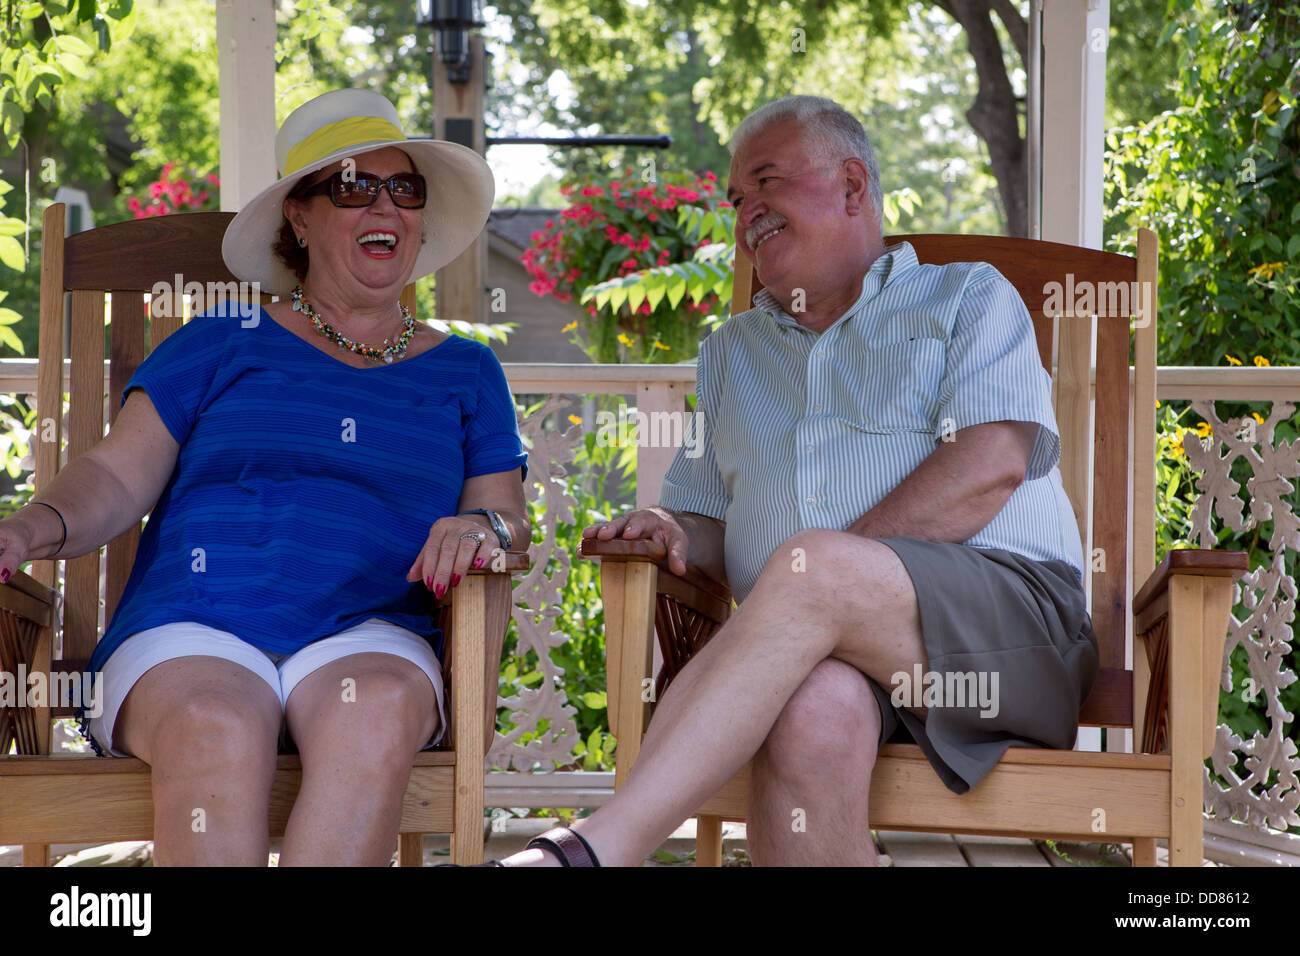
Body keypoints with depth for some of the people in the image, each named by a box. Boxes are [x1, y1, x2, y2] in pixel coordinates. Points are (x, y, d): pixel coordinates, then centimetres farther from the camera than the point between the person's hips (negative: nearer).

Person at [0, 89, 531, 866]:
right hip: (192, 629, -1)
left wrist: (485, 527, -7)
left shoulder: (464, 373, 24)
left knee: (379, 706, -38)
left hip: (367, 635, 1)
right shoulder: (221, 346, 18)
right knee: (218, 729, -39)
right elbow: (117, 479, 11)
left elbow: (505, 511, 19)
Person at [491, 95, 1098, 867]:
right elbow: (709, 520, 28)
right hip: (826, 648, 3)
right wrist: (678, 536, 1)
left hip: (1011, 612, -3)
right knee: (817, 706, -37)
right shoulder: (733, 350, 33)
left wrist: (824, 572, -10)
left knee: (816, 568, -36)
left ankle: (596, 849, -45)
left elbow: (992, 463, -2)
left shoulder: (968, 298, 17)